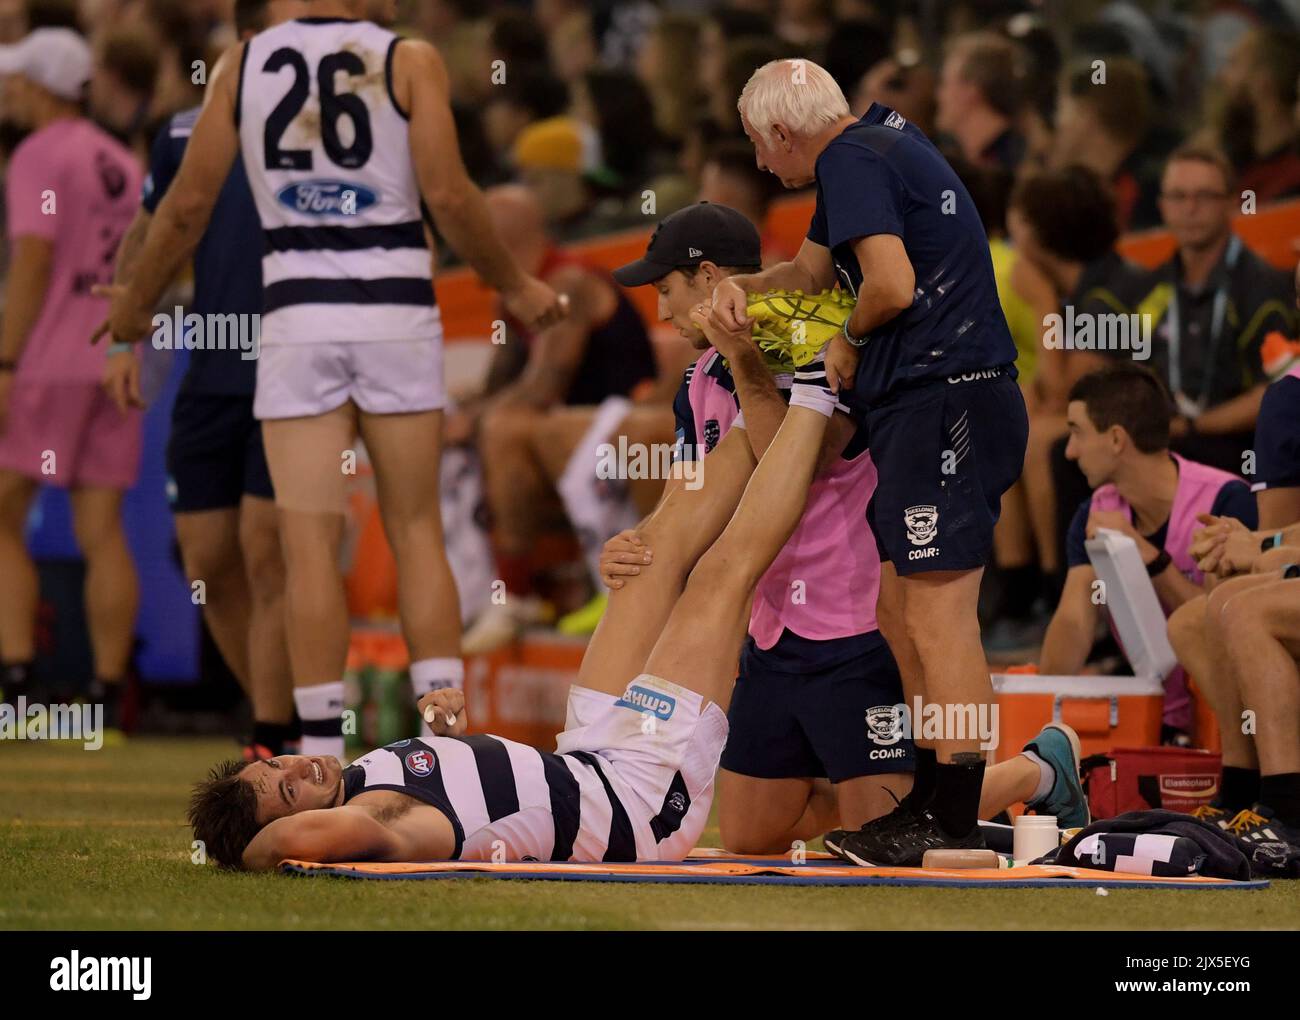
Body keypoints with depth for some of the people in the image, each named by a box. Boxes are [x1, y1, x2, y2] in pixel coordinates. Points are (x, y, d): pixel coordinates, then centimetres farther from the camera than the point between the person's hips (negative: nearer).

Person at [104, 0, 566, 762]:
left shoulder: (244, 65, 3)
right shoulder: (409, 61, -3)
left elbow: (188, 205, 5)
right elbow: (448, 196, -9)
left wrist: (136, 304, 19)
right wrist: (516, 288, 6)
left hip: (298, 314, 1)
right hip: (397, 311, -1)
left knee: (311, 546, 1)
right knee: (417, 532, 8)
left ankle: (323, 753, -1)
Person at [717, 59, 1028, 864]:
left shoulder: (852, 161, -10)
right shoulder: (879, 144, 22)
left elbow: (892, 284, -23)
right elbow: (815, 269, 34)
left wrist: (849, 341, -3)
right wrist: (745, 285, 14)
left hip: (943, 399, -11)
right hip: (938, 406, 11)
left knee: (938, 616, -11)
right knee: (904, 603, 17)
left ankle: (957, 828, -12)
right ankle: (932, 805, 24)